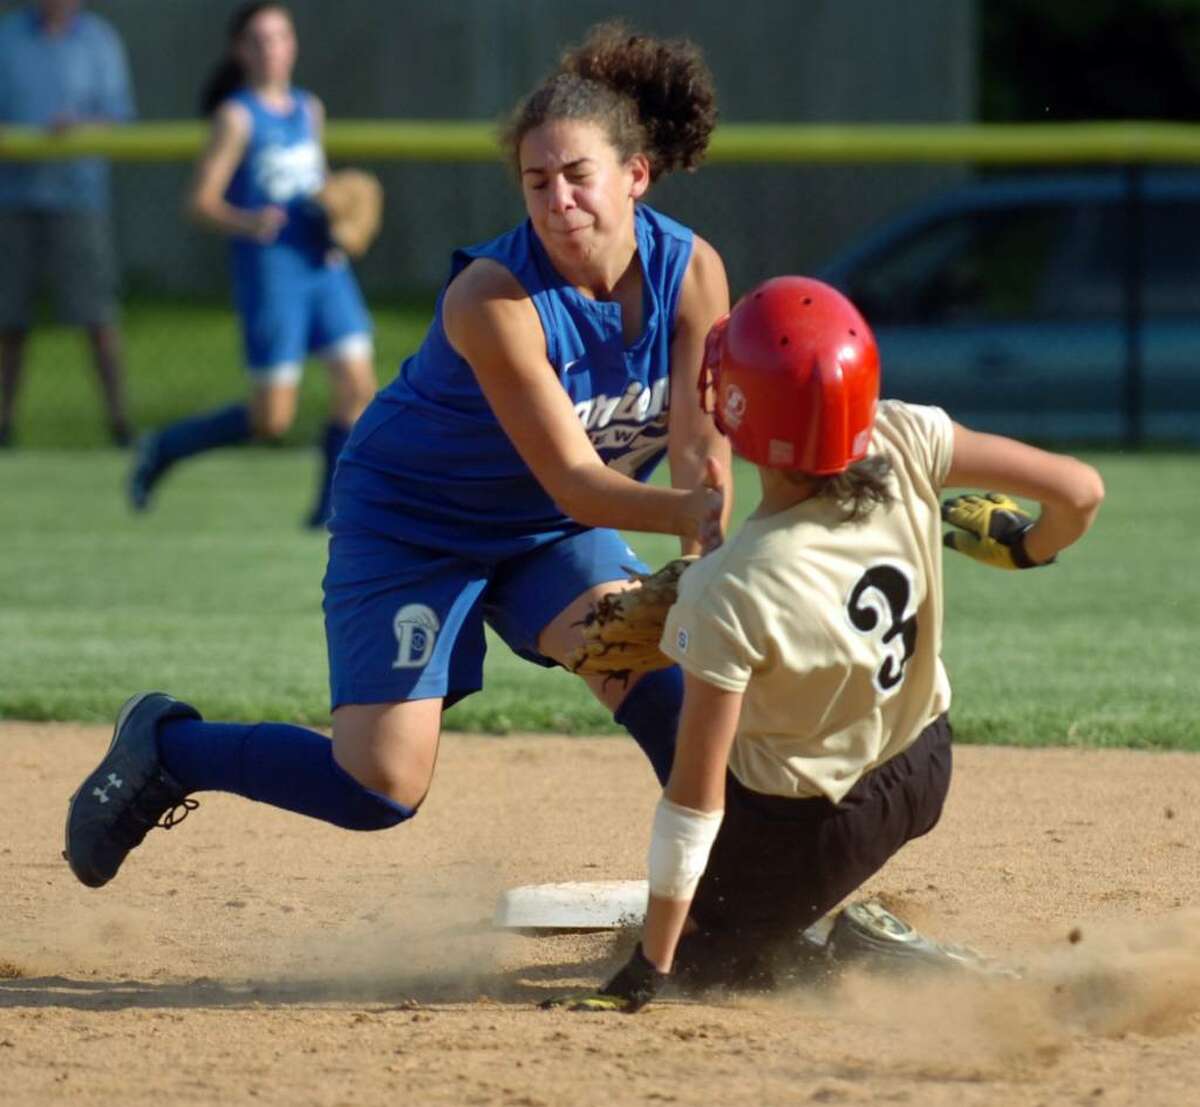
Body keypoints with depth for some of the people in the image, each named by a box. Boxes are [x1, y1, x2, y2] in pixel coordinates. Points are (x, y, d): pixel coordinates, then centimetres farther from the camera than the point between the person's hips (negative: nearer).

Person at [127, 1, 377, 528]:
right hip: (269, 271, -6)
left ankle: (331, 505, 4)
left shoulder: (309, 109, 13)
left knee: (358, 384, -7)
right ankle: (164, 448, 15)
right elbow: (201, 200, -9)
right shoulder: (237, 116, -6)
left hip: (325, 267, 6)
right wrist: (245, 222, -28)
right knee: (272, 419, -5)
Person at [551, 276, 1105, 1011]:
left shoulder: (730, 595, -34)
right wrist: (1028, 548, 7)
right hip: (924, 772, 5)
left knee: (698, 952, 22)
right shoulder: (903, 445, -25)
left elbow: (695, 795, -28)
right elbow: (1080, 490, -18)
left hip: (804, 825, -5)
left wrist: (648, 972, -20)